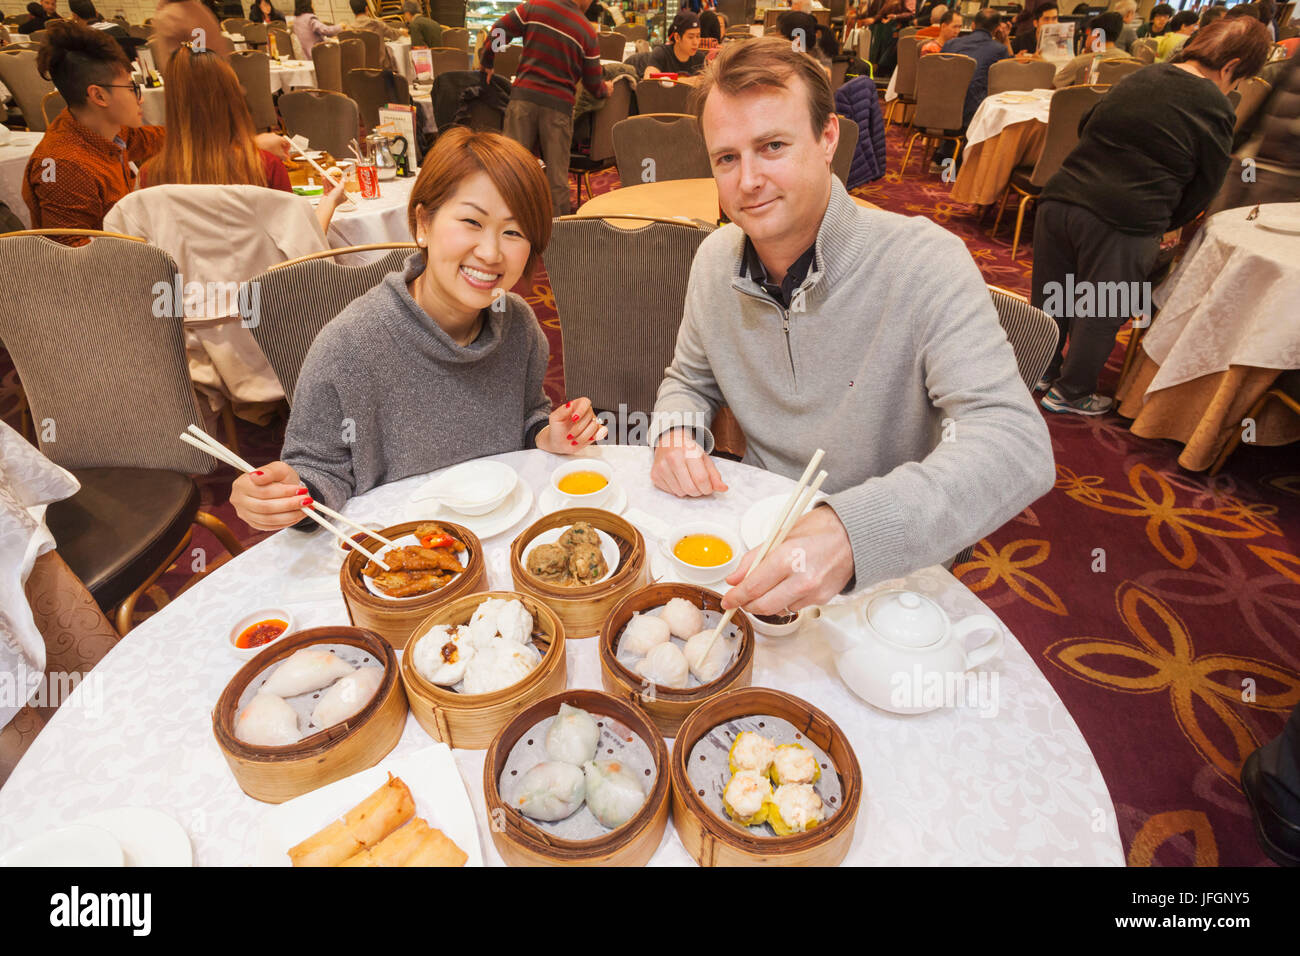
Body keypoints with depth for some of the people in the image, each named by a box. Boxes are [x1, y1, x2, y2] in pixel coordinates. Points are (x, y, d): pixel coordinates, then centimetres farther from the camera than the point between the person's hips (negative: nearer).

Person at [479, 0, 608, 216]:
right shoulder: (587, 31, 1)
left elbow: (499, 31, 4)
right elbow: (593, 82, 7)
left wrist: (487, 64, 19)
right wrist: (605, 90, 29)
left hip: (524, 95, 2)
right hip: (558, 103, -1)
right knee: (557, 174, 5)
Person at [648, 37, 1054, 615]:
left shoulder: (923, 263, -20)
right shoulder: (715, 259, -2)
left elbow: (1017, 444, -30)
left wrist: (853, 530, -47)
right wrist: (675, 433, -12)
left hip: (892, 572, -4)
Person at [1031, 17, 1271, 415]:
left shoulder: (1135, 79, 14)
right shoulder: (1215, 109, -1)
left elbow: (1086, 129, 26)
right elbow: (1202, 189, 2)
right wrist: (1160, 224, 17)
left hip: (1061, 200, 5)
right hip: (1124, 223, -5)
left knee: (1052, 296, 17)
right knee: (1101, 312, 8)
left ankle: (1044, 370, 33)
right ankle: (1071, 392, 18)